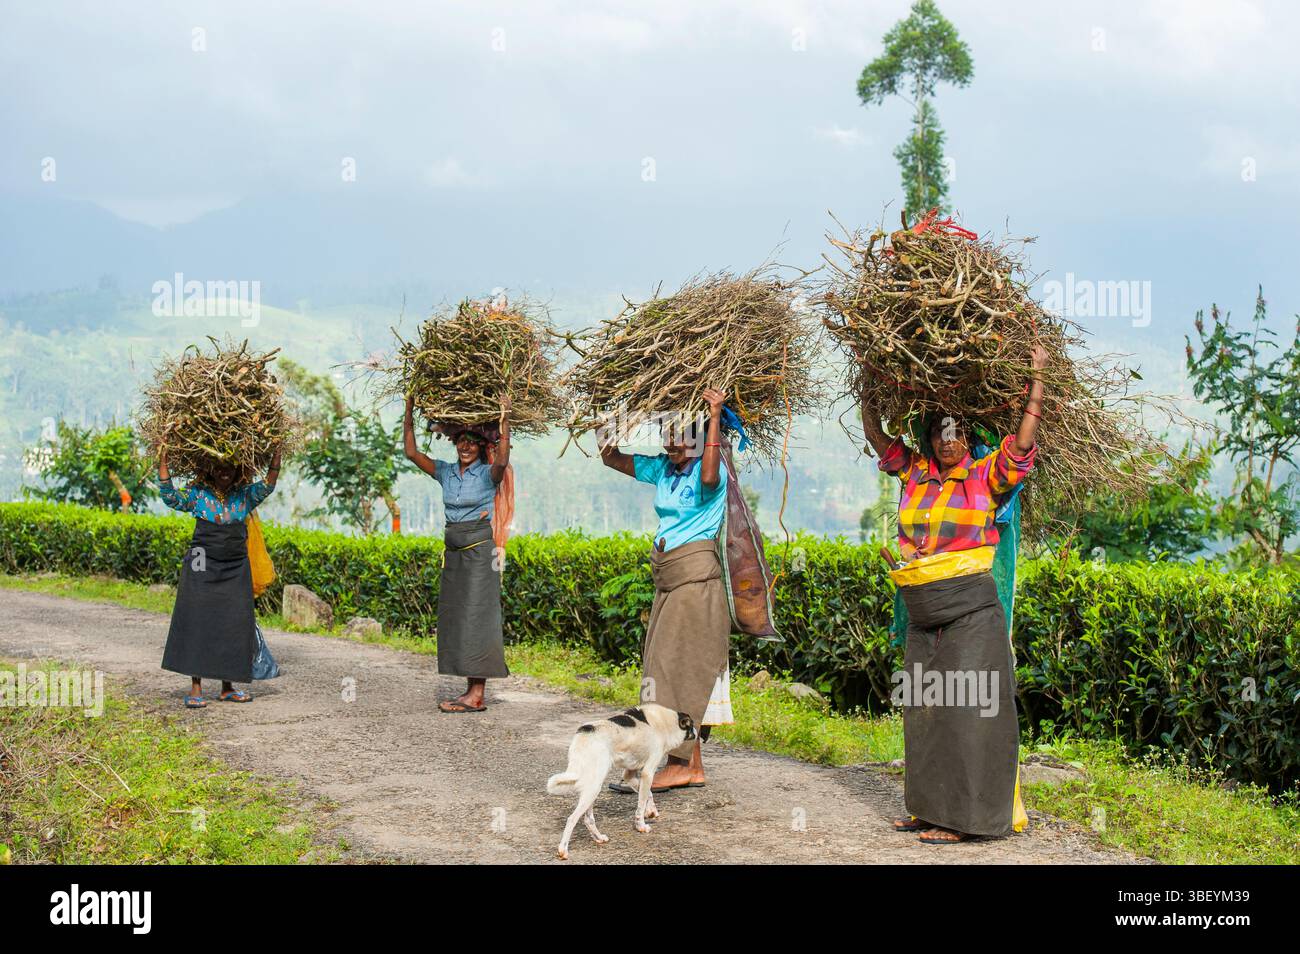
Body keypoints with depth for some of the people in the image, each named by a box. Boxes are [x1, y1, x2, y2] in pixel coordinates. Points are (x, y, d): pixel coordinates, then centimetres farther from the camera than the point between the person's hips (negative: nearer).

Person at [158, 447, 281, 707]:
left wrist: (277, 453, -9)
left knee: (234, 625, 4)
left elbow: (268, 485, -3)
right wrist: (163, 461, -13)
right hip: (202, 567, -3)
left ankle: (228, 687, 13)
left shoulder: (245, 494, 9)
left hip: (236, 571, 3)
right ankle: (195, 689, -4)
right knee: (197, 622, -6)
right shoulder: (197, 493, 2)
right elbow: (170, 497, -10)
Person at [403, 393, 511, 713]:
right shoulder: (445, 472, 9)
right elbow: (411, 452, 6)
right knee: (455, 619, 5)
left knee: (476, 617, -10)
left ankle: (477, 695, -10)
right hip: (453, 551, 7)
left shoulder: (488, 474, -6)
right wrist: (409, 412, 1)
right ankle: (471, 691, 10)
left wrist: (505, 419, -30)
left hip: (480, 550, -7)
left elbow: (502, 460, -29)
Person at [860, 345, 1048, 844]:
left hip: (971, 613, -6)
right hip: (923, 618, 6)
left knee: (965, 710, -6)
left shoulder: (985, 477, -3)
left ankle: (964, 816, -2)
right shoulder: (914, 472, 9)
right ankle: (929, 807, 22)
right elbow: (876, 434, 18)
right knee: (923, 710, 12)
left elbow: (1023, 440, -11)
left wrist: (1037, 380, -11)